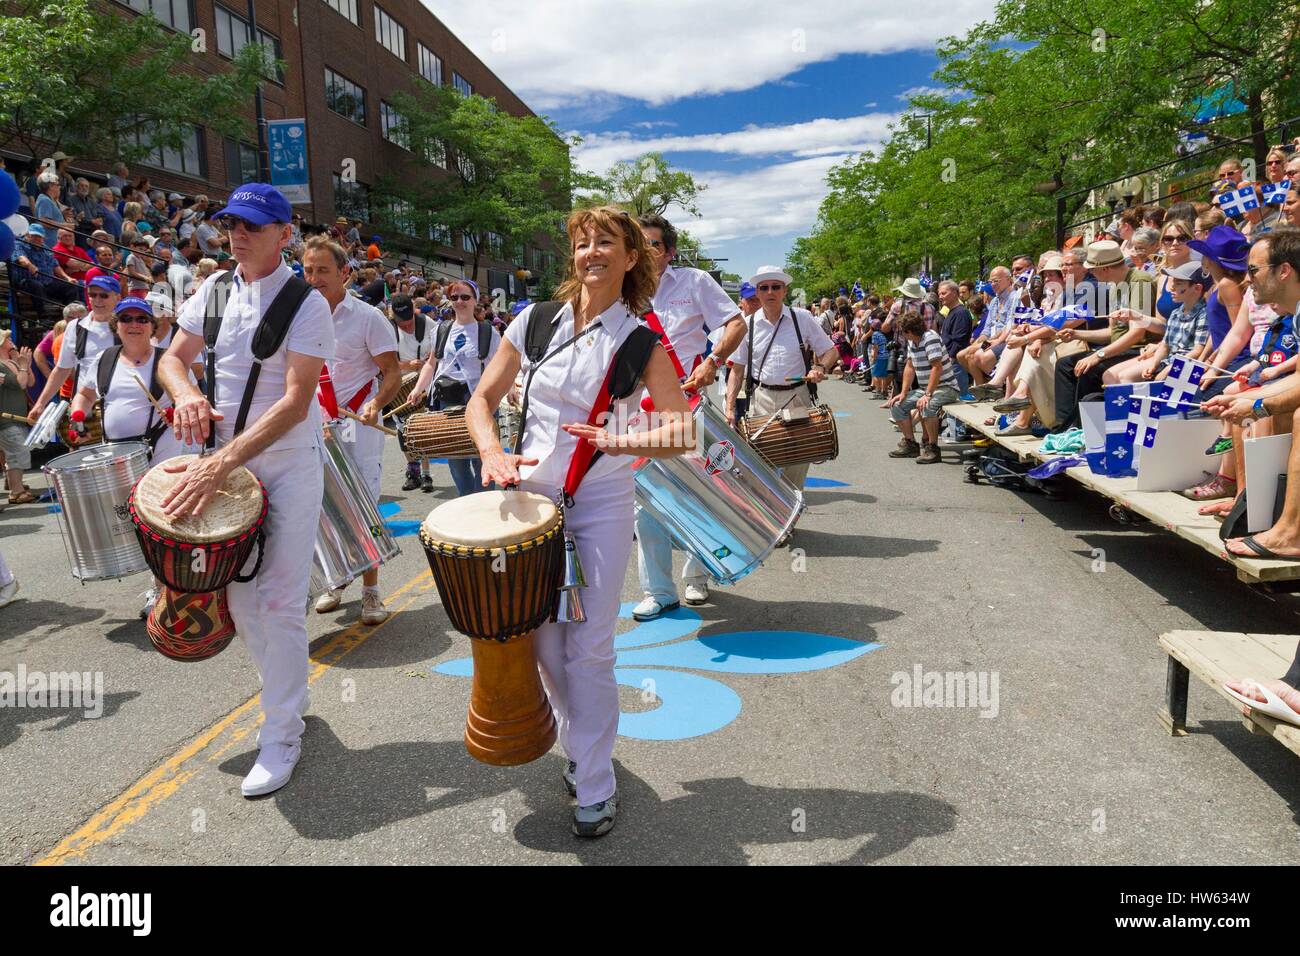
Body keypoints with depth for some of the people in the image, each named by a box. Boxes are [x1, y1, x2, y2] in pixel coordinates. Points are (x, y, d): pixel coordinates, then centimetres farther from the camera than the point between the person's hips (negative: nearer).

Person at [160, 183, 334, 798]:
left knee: (279, 602, -4)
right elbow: (172, 359, 14)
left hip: (289, 465, -6)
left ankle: (282, 736, 10)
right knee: (238, 596, 12)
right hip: (224, 463, 6)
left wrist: (220, 465, -26)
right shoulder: (215, 291, 5)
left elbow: (296, 403, -20)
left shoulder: (306, 303, -13)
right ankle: (286, 692, 34)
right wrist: (187, 393, -11)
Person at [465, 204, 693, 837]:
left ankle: (595, 787, 16)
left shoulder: (643, 341, -4)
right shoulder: (534, 322, 2)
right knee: (546, 644, 8)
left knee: (589, 649, -1)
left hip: (602, 506, -2)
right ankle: (580, 749, 34)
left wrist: (622, 442, -28)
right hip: (531, 498, 3)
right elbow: (482, 397, 6)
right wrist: (491, 452, -13)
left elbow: (681, 433, -10)